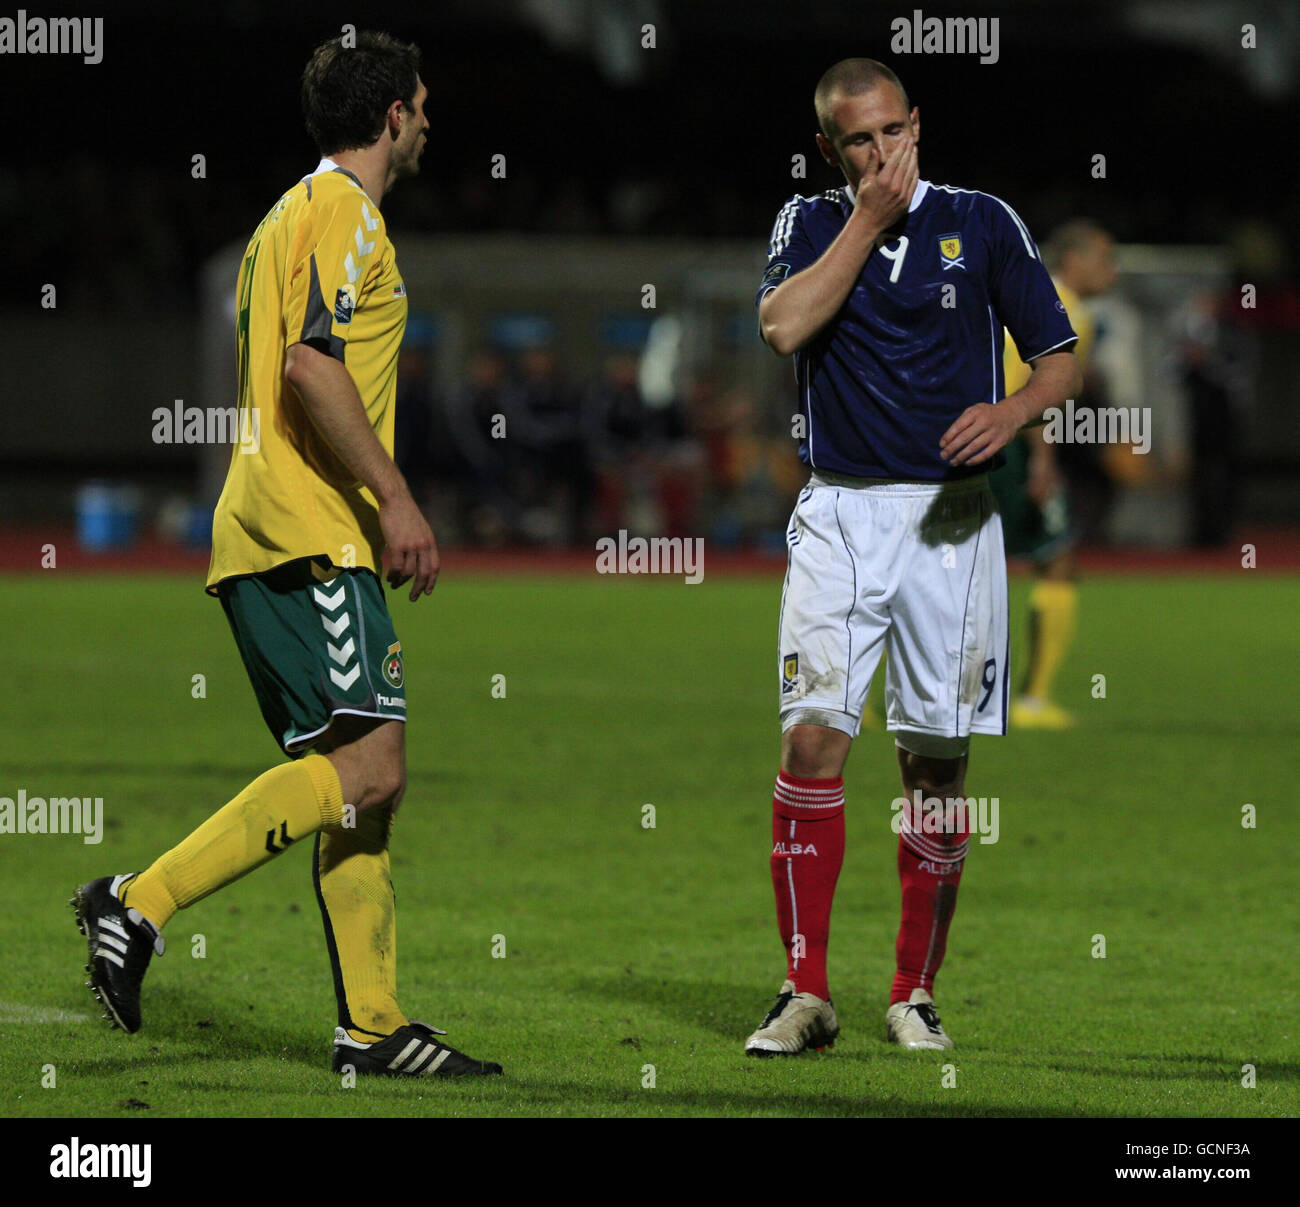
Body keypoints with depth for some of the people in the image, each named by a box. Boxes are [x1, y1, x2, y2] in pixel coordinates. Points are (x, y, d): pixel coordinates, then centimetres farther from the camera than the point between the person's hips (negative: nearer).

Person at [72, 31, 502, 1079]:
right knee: (368, 767, -15)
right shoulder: (343, 212, -7)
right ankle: (140, 904, -19)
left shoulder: (293, 216, 23)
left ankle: (372, 1024, 3)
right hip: (312, 536, -10)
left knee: (356, 776, 6)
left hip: (265, 537, 10)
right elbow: (312, 364, -20)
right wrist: (396, 499, -19)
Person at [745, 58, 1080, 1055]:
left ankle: (916, 993, 12)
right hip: (839, 514, 0)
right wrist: (870, 217, -10)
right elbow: (785, 326, -12)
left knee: (938, 757, 1)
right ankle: (806, 995, -7)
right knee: (813, 739, -11)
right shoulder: (811, 224, 8)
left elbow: (1061, 359, 7)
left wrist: (1013, 412, -14)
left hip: (950, 517, 0)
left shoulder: (982, 223, 5)